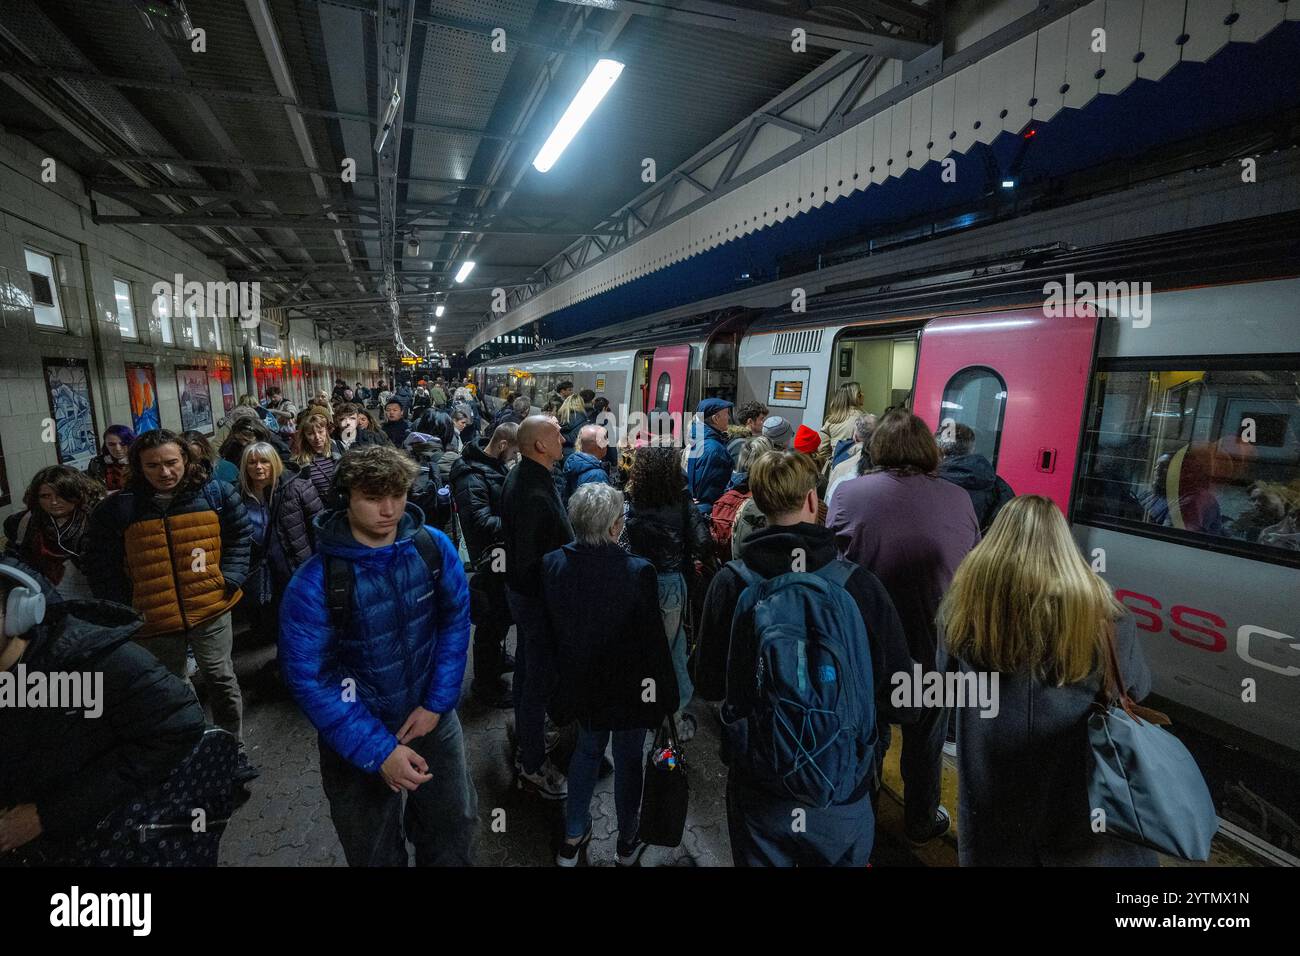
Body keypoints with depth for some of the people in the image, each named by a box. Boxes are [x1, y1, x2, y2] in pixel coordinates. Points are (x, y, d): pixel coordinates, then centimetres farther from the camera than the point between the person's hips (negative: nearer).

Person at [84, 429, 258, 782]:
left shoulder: (216, 493, -6)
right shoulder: (116, 508, -6)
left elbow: (241, 535, 4)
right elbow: (101, 565, 3)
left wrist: (229, 579, -6)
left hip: (210, 609, -1)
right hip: (153, 619, 1)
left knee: (221, 679, 8)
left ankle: (234, 750, 24)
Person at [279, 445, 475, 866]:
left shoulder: (435, 548, -14)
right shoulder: (314, 583, -23)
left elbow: (456, 621, -5)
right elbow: (307, 678, -20)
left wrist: (437, 703, -11)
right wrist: (379, 751, -21)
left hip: (432, 717, 3)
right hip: (358, 736, -2)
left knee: (454, 828, 23)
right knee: (375, 852, 22)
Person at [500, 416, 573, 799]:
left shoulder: (518, 476, 2)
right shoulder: (535, 494, -30)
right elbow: (533, 561, -29)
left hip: (520, 590, 10)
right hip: (538, 596, -10)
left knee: (527, 665, 25)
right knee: (539, 677, 4)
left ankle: (525, 734, 46)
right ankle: (532, 764, 21)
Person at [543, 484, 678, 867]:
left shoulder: (552, 564, -16)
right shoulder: (638, 572, -30)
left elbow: (550, 630, -2)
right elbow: (653, 643, -20)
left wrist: (568, 669, 14)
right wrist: (665, 696, -6)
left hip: (579, 682, 4)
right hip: (627, 687, -3)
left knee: (587, 748, 28)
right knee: (628, 759, 20)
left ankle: (573, 838, 43)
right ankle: (628, 843, 43)